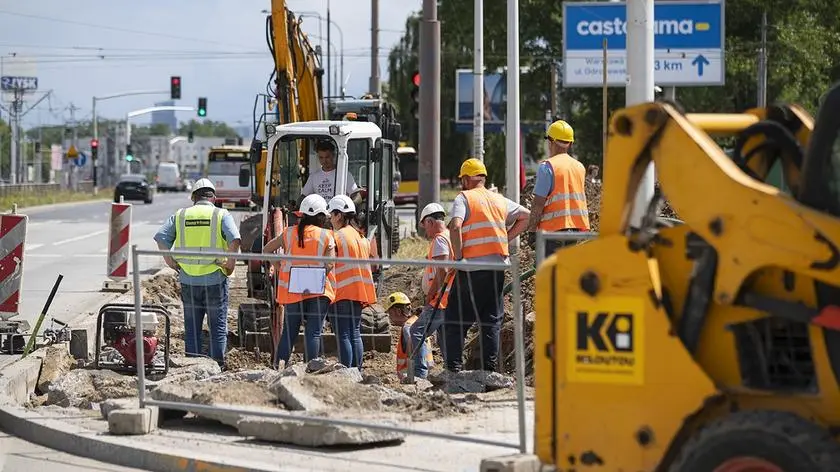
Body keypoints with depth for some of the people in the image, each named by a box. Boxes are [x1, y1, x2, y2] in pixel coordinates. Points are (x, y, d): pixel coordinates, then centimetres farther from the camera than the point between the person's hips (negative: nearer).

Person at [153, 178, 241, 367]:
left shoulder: (180, 215, 7)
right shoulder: (221, 215, -1)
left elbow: (161, 237, -1)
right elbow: (235, 239, -17)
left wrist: (170, 261, 4)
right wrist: (230, 262, -9)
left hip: (188, 279, 2)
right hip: (214, 279, -2)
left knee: (192, 325, 11)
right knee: (218, 325, 5)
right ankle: (218, 364, 3)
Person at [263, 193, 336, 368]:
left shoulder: (289, 233, 6)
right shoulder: (326, 236, -2)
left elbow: (266, 250, 11)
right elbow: (329, 265, -11)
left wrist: (279, 265, 15)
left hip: (292, 290, 3)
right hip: (318, 291, -2)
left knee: (289, 331, 10)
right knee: (313, 332, -2)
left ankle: (279, 365, 0)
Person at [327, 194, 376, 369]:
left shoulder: (337, 237, -10)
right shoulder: (360, 237, 14)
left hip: (342, 293, -8)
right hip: (359, 292, 8)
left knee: (343, 336, -7)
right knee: (355, 334, 11)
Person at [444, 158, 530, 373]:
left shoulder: (464, 198, -2)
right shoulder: (500, 200, 16)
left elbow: (455, 226, -17)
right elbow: (526, 216, 19)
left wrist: (458, 257, -10)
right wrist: (505, 239, 17)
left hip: (472, 267, -5)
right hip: (498, 266, 5)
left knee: (455, 319, 2)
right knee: (492, 319, 11)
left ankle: (454, 367, -5)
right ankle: (490, 368, 6)